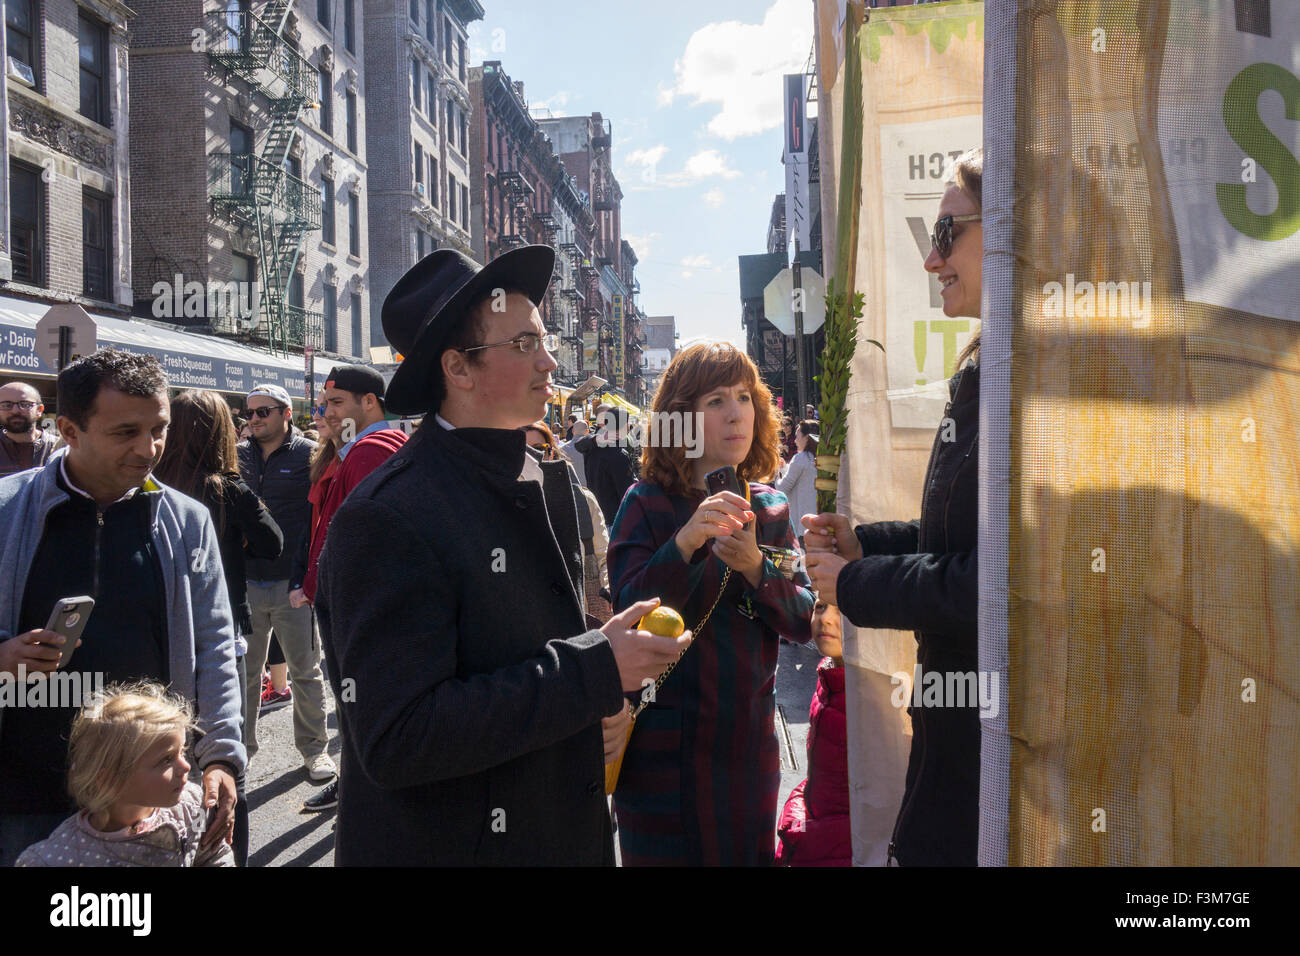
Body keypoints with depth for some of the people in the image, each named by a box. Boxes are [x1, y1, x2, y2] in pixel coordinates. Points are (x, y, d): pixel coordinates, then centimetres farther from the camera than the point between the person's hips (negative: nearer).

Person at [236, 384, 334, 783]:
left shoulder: (309, 455, -3)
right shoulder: (237, 456, 10)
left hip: (292, 584, -4)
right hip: (244, 583, 4)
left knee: (305, 670, 7)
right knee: (243, 670, 13)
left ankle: (314, 747, 20)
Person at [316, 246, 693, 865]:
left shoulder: (550, 480, 3)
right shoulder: (386, 519, -22)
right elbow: (396, 740, -27)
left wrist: (603, 704, -5)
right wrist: (593, 671, -24)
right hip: (444, 843, -7)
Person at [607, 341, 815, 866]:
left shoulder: (769, 507, 3)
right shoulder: (648, 503, -8)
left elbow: (804, 622, -2)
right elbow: (628, 611, -18)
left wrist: (755, 566, -20)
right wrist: (685, 541, -32)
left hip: (749, 738, 4)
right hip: (666, 740, -4)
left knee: (749, 850, 17)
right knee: (668, 851, 8)